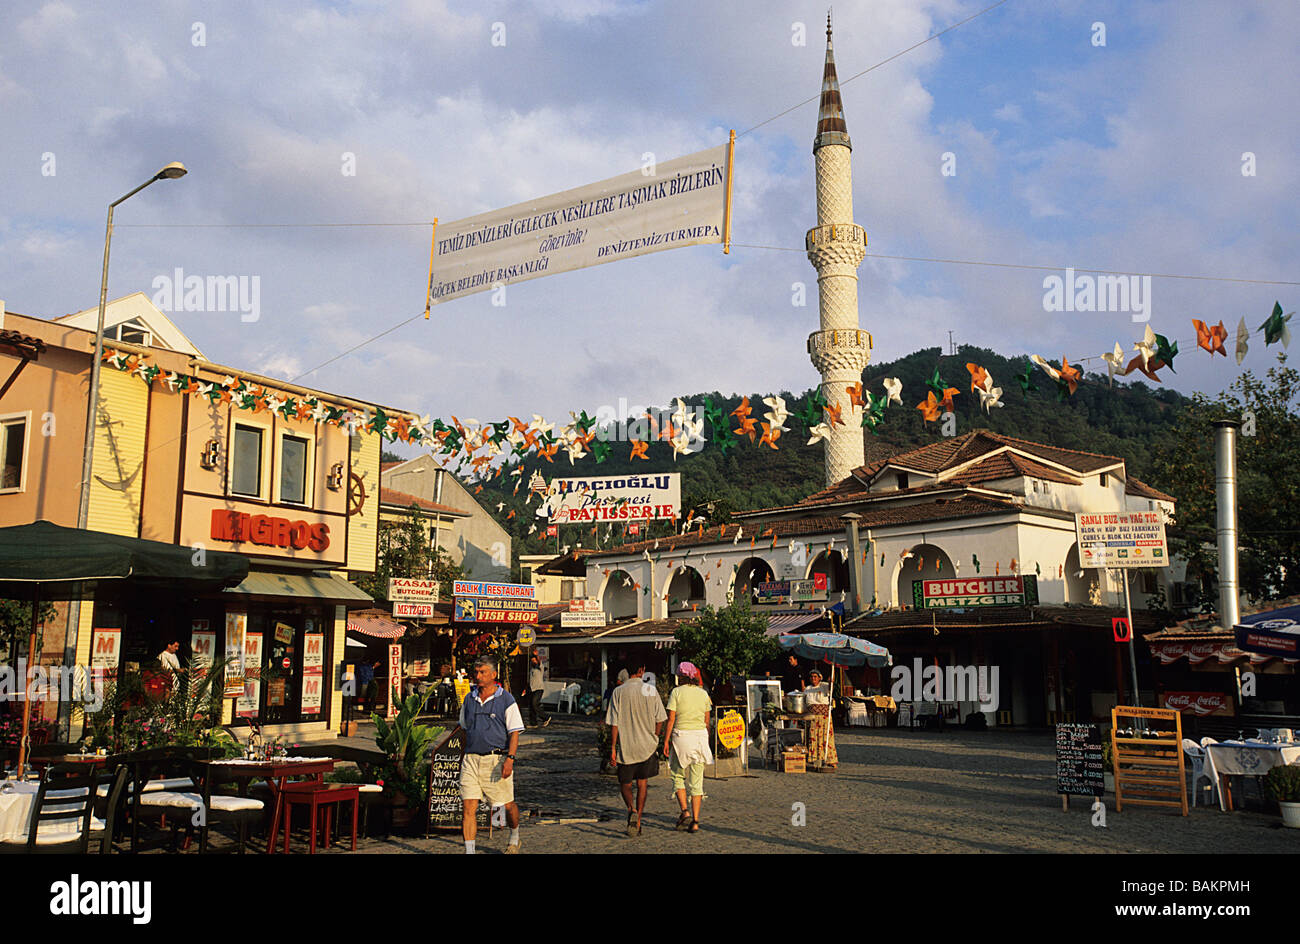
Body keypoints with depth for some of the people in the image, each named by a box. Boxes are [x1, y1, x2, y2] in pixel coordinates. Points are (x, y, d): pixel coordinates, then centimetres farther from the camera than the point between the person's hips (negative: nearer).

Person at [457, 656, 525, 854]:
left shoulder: (506, 699, -3)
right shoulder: (469, 699, 11)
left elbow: (514, 732, -5)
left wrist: (510, 759, -15)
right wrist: (463, 757, 20)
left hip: (496, 759, -3)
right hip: (471, 759, 3)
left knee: (507, 805, 9)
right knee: (468, 806, -7)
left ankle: (515, 837, 37)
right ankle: (469, 851, -4)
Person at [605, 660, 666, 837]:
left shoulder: (619, 691, -7)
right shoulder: (651, 690, -4)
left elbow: (614, 723, -7)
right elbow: (660, 720, 0)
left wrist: (612, 748, -1)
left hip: (625, 747, -1)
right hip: (647, 745, 1)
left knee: (625, 784, 11)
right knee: (642, 784, 15)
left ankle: (631, 809, -16)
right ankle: (637, 823, 16)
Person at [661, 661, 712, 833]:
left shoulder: (676, 692, -5)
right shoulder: (703, 694, 7)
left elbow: (670, 719, -8)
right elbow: (707, 721, 10)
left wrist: (666, 741, -3)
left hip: (681, 735, -3)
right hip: (700, 736, 3)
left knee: (678, 777, 13)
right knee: (696, 782, 7)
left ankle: (685, 812, -4)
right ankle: (695, 821, 3)